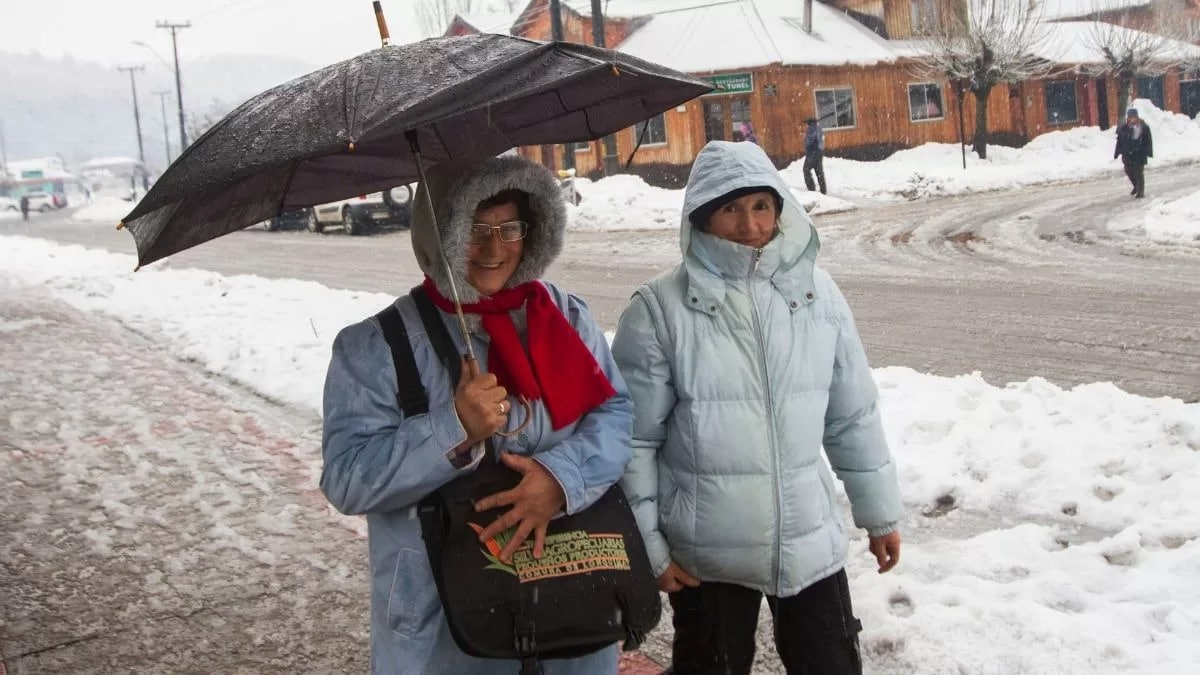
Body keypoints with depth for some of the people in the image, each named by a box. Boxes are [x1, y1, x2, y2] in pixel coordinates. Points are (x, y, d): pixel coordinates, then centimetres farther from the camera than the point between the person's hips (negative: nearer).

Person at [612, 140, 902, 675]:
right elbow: (633, 438, -10)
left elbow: (853, 417, 6)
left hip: (811, 542, 3)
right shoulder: (659, 309, -13)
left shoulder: (816, 292, -2)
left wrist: (879, 512, 12)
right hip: (705, 557, -3)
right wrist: (647, 546, -8)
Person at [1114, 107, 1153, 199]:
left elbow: (1148, 140, -3)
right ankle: (1136, 186, 37)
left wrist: (1148, 152, -7)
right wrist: (1117, 153, 10)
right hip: (1127, 154, 5)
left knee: (1138, 172, -3)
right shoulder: (1123, 128, 4)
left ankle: (1140, 191, 6)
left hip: (1139, 154, -5)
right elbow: (1119, 141, 11)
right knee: (1128, 171, 12)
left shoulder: (1143, 127, -6)